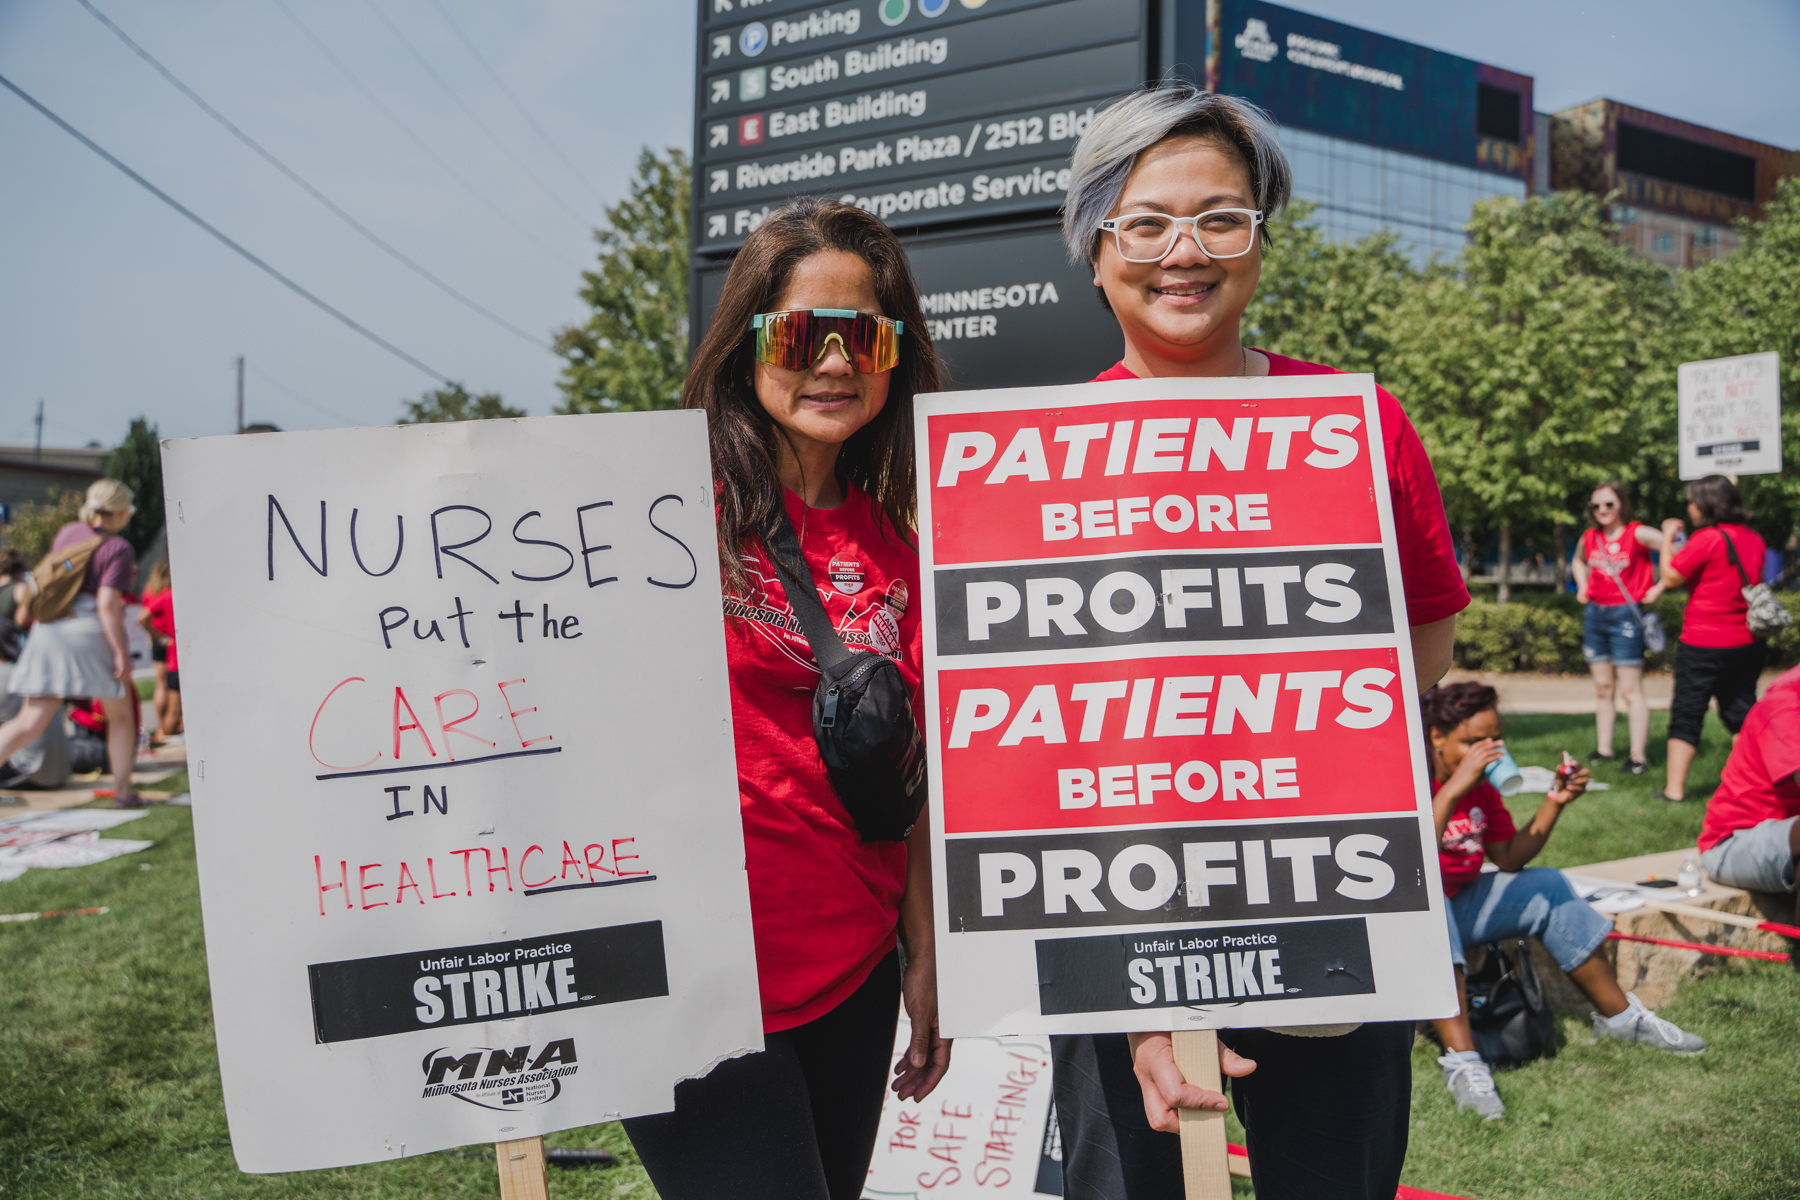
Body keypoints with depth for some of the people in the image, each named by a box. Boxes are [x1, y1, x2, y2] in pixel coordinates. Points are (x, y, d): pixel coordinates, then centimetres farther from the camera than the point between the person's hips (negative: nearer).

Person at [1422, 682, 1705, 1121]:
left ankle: (1619, 1015, 20)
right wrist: (1455, 786, -40)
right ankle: (1461, 1061, -41)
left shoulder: (1480, 785, 5)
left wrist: (1553, 804, -5)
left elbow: (1509, 859, 7)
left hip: (1457, 906, 9)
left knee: (1547, 887, 3)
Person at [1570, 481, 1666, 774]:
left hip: (1625, 615, -6)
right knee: (1602, 687, 11)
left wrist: (1658, 588, -14)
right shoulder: (1589, 538, 8)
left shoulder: (1637, 534, -10)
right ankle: (1604, 750, 18)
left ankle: (1638, 757, -2)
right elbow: (1578, 560, 31)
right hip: (1595, 614, 6)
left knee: (1630, 690, -5)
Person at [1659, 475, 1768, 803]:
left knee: (1686, 715, 1)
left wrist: (1668, 538, -1)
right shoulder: (1753, 539, 6)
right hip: (1746, 642, 6)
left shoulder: (1707, 538, -16)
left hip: (1703, 644, -6)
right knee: (1741, 713, 15)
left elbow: (1671, 577, -13)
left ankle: (1675, 788, 2)